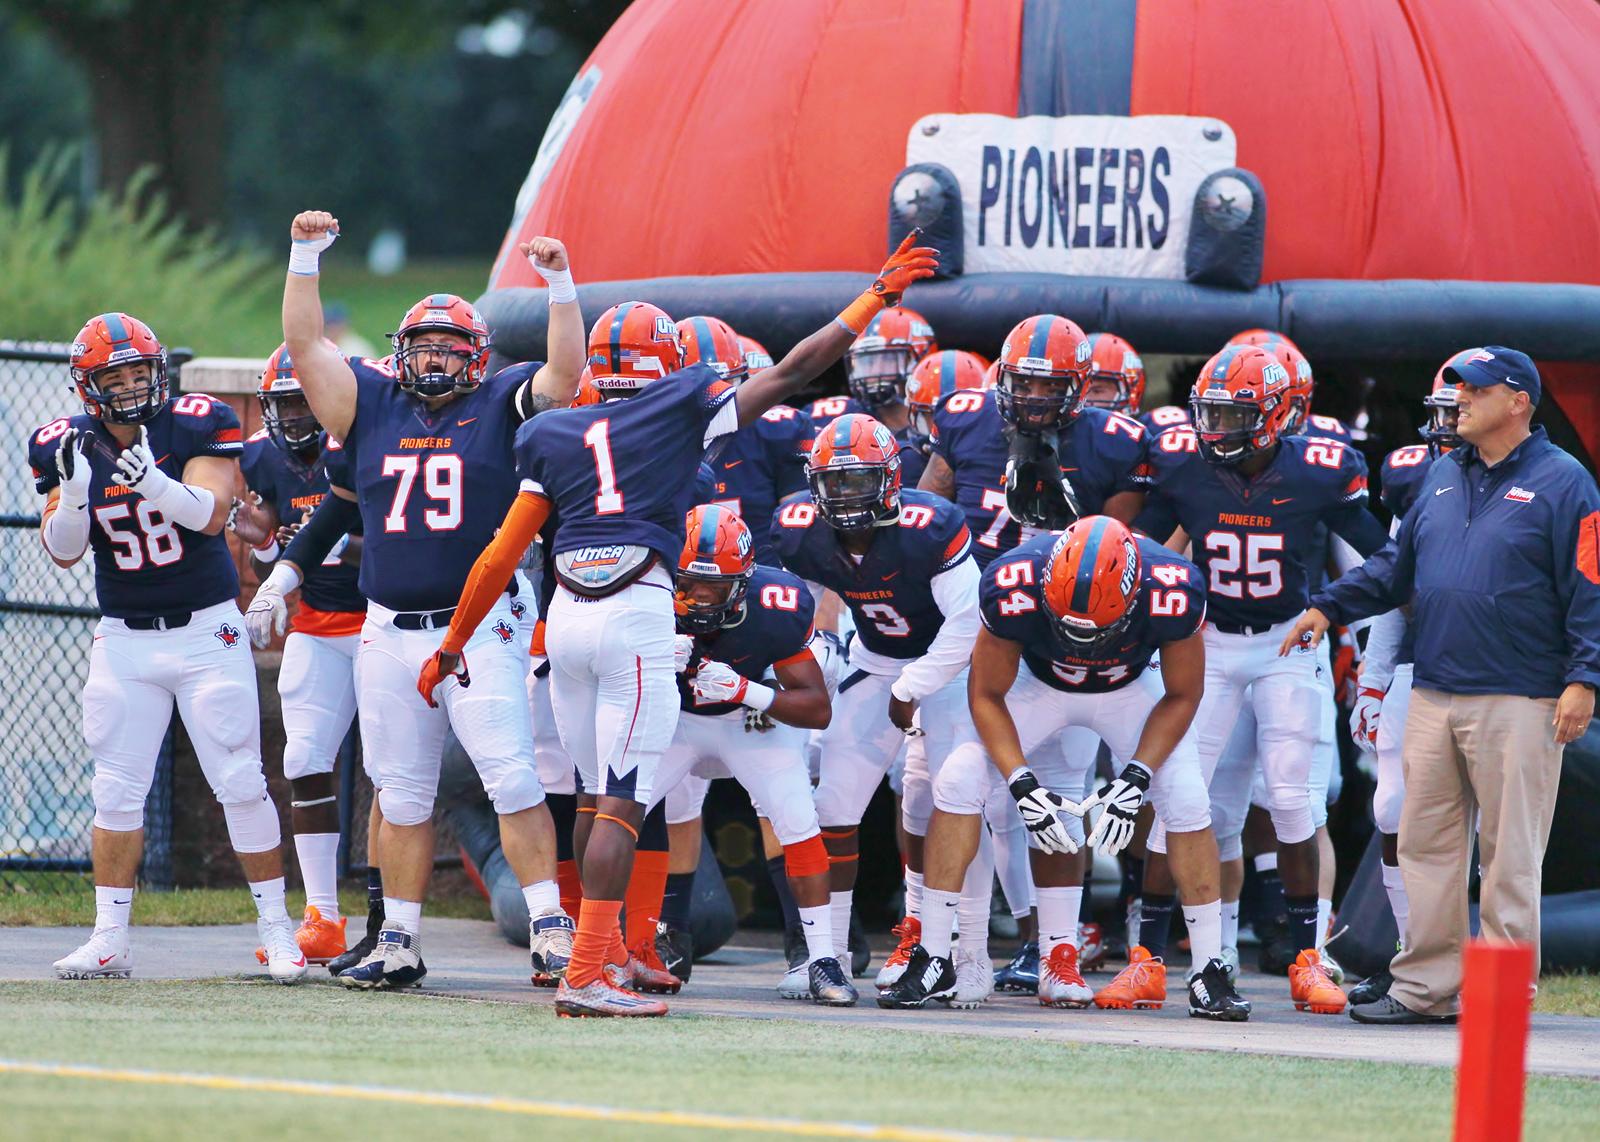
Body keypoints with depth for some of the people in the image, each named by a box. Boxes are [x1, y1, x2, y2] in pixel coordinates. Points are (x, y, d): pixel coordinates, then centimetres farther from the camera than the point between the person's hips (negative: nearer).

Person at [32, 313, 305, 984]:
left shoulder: (196, 425, -9)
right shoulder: (67, 447, -2)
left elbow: (211, 513, -21)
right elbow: (62, 552, -4)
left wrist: (152, 481, -38)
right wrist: (75, 493, -23)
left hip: (207, 632, -2)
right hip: (124, 641, 2)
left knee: (241, 783, -4)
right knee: (117, 791, 2)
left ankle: (275, 928, 5)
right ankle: (110, 940, 8)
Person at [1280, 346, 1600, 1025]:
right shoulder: (1443, 477, 15)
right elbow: (1398, 566, 23)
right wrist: (1328, 608, 14)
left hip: (1518, 704, -6)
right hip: (1434, 696, 7)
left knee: (1508, 854, -2)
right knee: (1426, 844, 7)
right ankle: (1426, 987, 13)